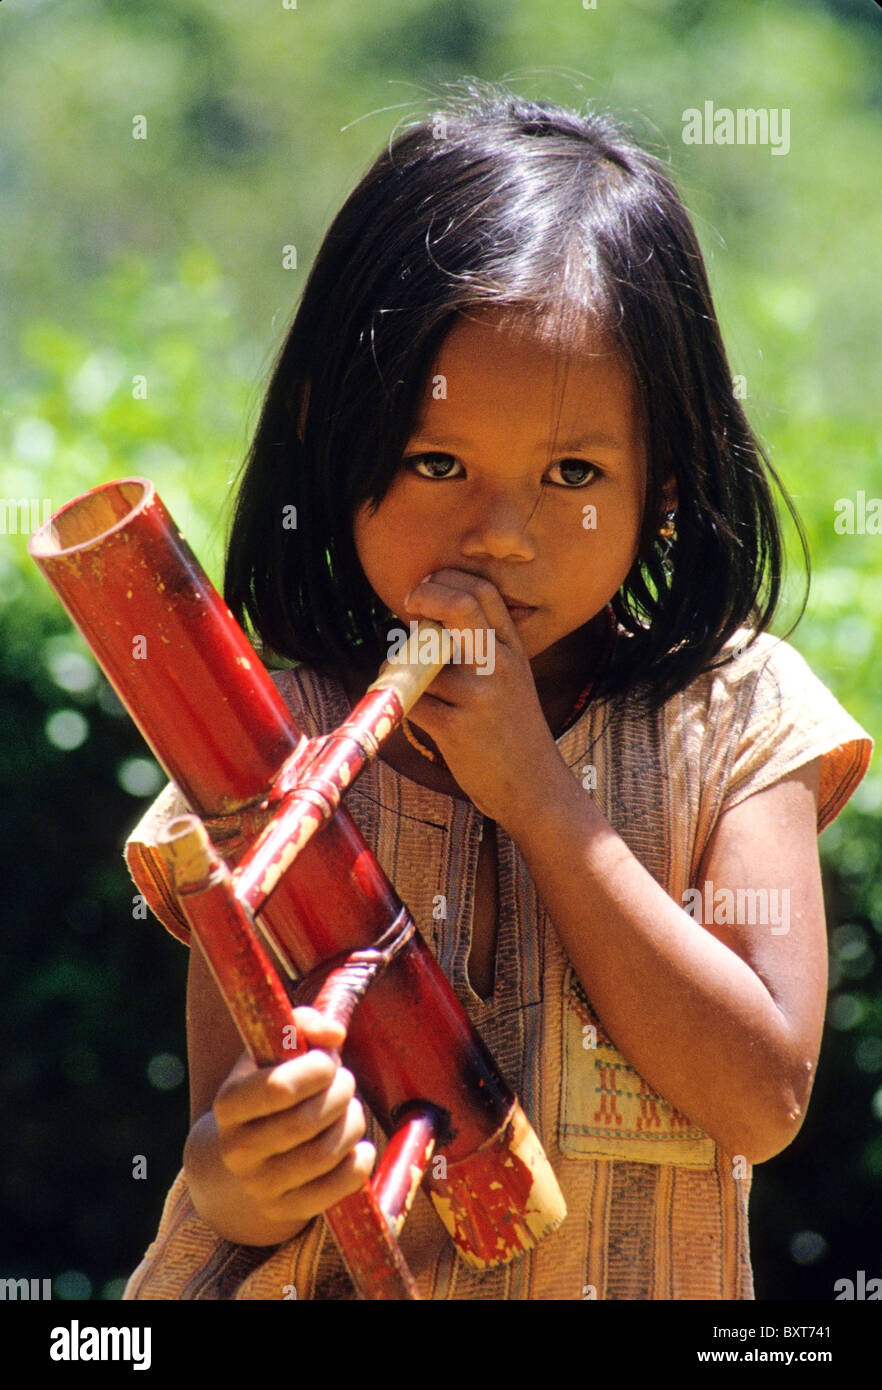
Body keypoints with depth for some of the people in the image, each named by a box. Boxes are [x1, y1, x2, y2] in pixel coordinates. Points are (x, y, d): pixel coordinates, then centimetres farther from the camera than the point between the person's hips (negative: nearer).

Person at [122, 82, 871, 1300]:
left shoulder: (737, 719, 1)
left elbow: (764, 1101, -9)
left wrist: (537, 789, -10)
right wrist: (240, 1182, -26)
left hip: (649, 1285, 1)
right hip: (327, 1286, 0)